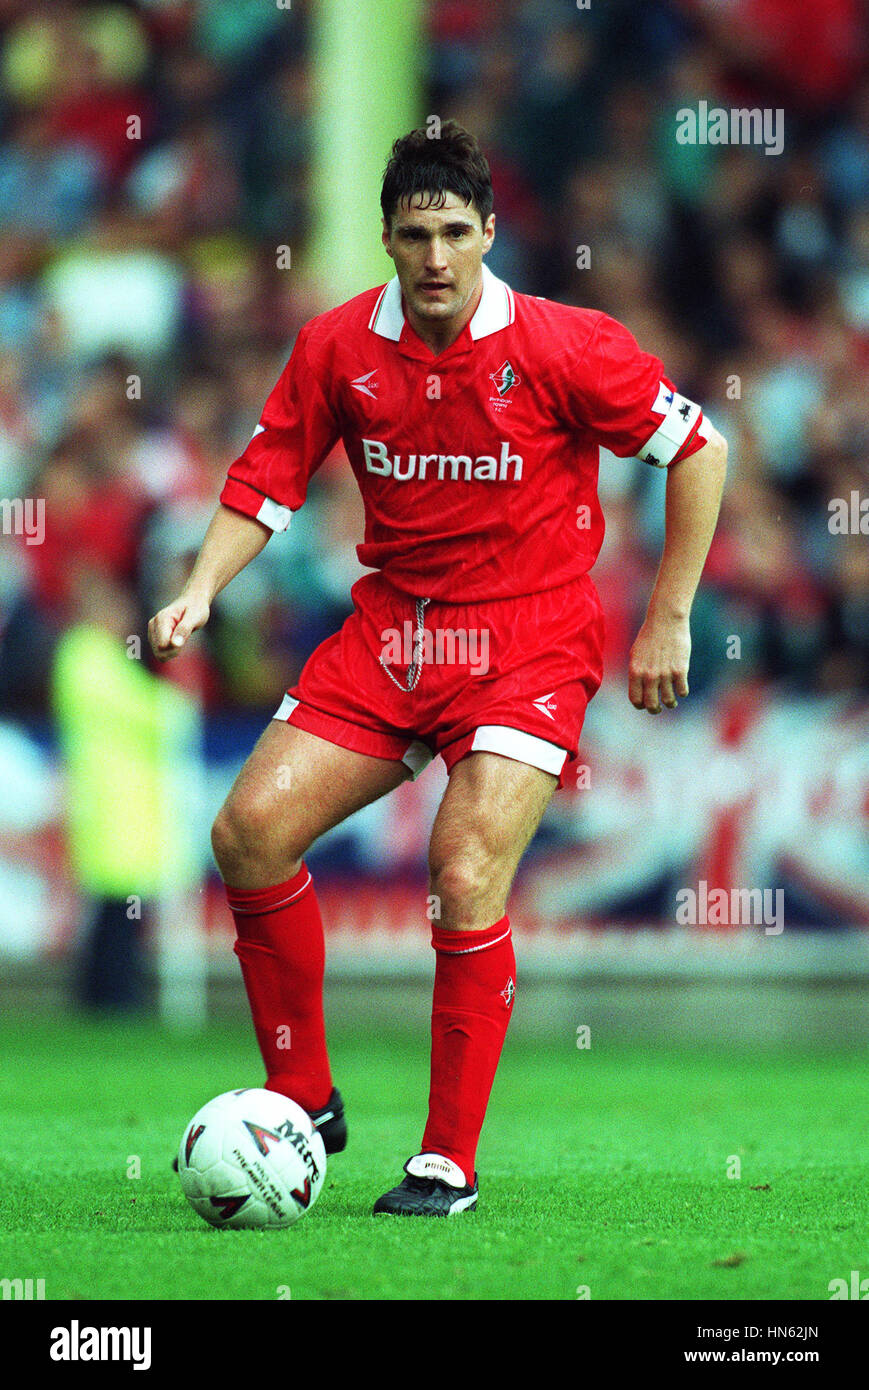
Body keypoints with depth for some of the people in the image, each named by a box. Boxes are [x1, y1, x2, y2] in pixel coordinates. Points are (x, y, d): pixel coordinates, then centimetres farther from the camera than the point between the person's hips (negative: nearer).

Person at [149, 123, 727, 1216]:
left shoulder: (561, 346, -12)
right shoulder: (337, 346, -3)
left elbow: (697, 448, -4)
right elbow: (266, 480, 7)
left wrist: (668, 621, -4)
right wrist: (201, 590, -10)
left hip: (528, 642, -4)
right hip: (390, 626, 4)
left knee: (466, 877, -20)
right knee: (250, 830, -10)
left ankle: (450, 1165, -7)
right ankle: (304, 1099, 7)